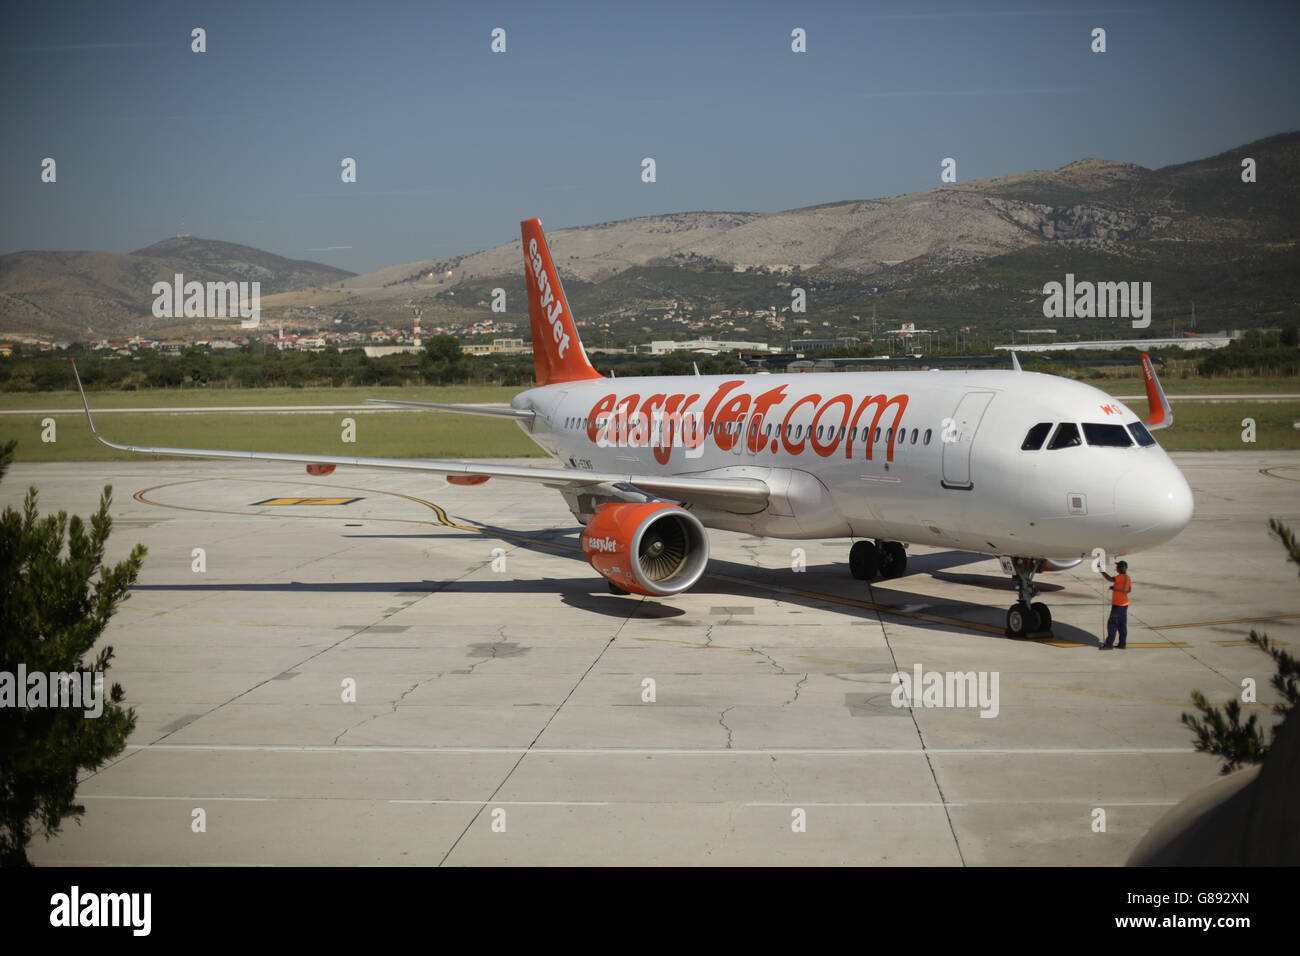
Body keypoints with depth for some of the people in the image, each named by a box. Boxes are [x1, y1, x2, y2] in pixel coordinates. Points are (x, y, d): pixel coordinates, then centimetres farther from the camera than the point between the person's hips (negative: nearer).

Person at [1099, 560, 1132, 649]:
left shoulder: (1121, 577, -18)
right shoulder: (1127, 577, 11)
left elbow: (1110, 579, -29)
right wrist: (1115, 588, 15)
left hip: (1118, 605, -9)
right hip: (1124, 604, 9)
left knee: (1112, 624, -5)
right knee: (1122, 625, 12)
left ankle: (1108, 644, -4)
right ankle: (1122, 644, 14)